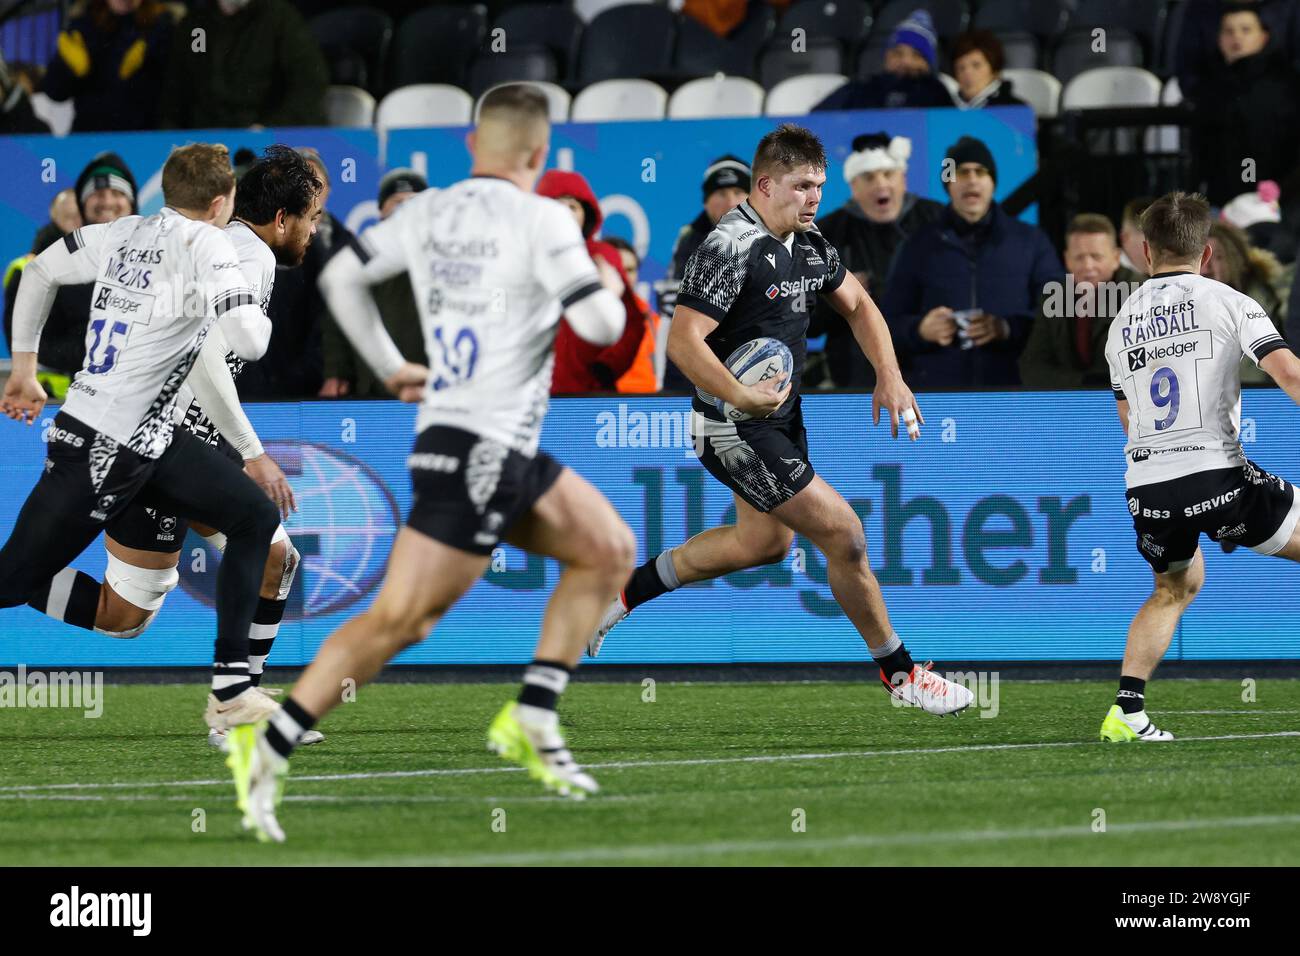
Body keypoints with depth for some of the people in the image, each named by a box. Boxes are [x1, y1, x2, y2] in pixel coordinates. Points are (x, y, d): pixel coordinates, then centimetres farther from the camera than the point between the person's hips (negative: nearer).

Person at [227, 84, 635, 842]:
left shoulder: (427, 213, 8)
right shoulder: (541, 219, -13)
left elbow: (341, 277, 14)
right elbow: (599, 324, -16)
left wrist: (390, 366, 22)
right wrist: (609, 287, 6)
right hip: (477, 447, -9)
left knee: (609, 551, 16)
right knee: (400, 618, -10)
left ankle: (533, 721, 10)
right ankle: (270, 746, -14)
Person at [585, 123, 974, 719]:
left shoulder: (808, 243, 4)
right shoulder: (732, 247, -23)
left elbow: (857, 305, 19)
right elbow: (683, 340, -28)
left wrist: (889, 375, 6)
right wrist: (742, 398, -38)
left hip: (781, 417, 10)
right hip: (737, 427, -10)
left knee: (765, 540, 25)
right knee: (843, 534, -10)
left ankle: (629, 589, 37)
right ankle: (899, 674, 4)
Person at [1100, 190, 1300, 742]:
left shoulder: (1122, 323, 17)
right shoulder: (1227, 302, 1)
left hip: (1146, 486, 5)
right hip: (1216, 475, -5)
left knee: (1175, 587, 26)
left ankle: (1127, 708, 10)